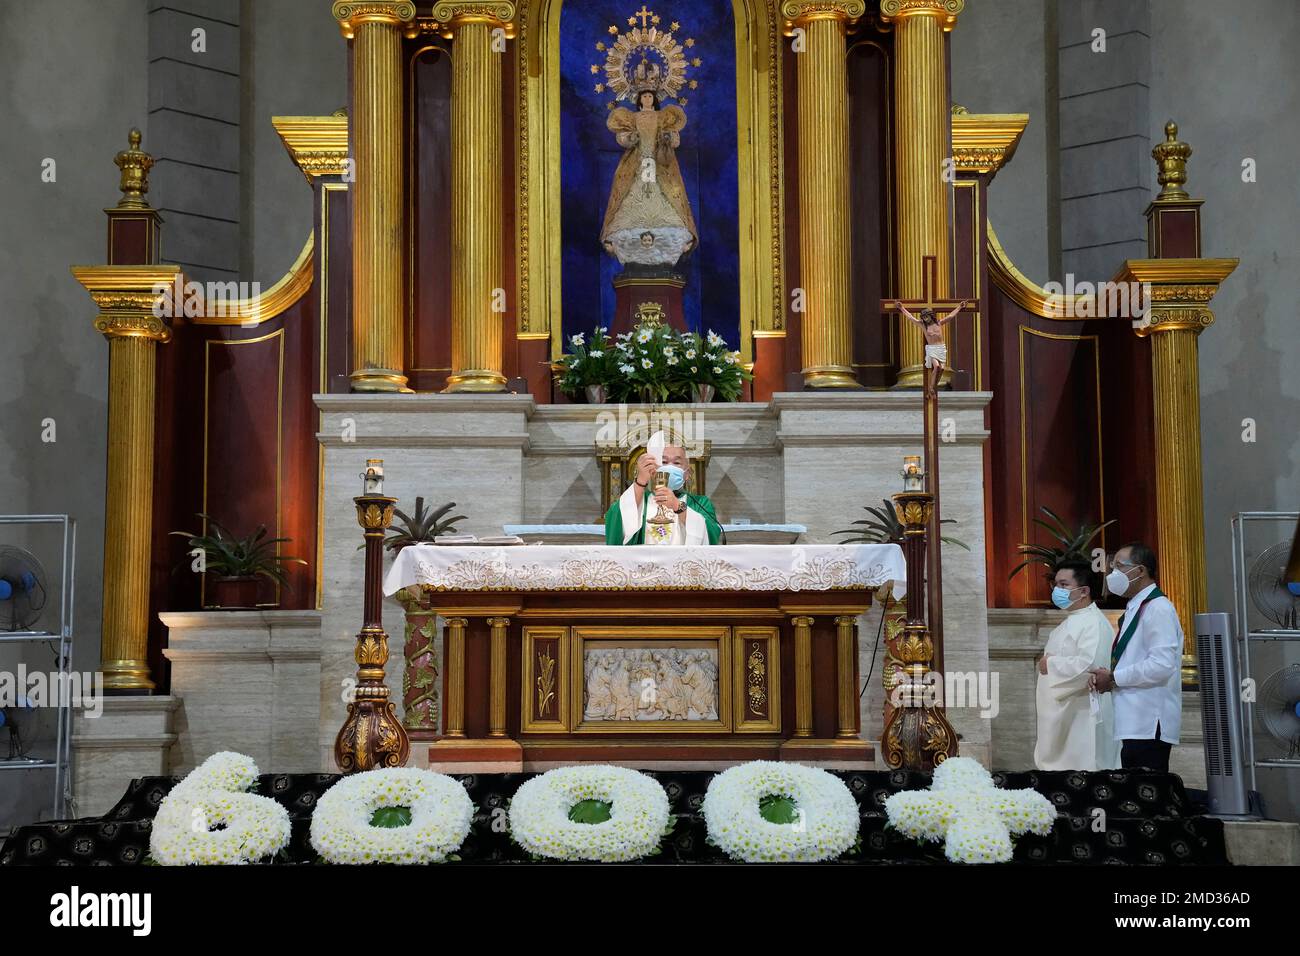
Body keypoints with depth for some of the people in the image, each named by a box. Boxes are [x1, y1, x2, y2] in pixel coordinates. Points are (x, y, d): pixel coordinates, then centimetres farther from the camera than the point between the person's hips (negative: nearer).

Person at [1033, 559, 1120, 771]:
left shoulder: (1094, 624, -14)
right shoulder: (1069, 623, 19)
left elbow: (1088, 666, -27)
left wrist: (1050, 665, -14)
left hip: (1083, 720, -10)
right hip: (1062, 717, 10)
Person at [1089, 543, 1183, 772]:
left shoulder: (1158, 609, -10)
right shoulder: (1134, 609, 19)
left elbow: (1162, 665, -21)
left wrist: (1114, 678, -12)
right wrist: (1108, 678, 6)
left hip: (1149, 726, -9)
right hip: (1133, 725, 9)